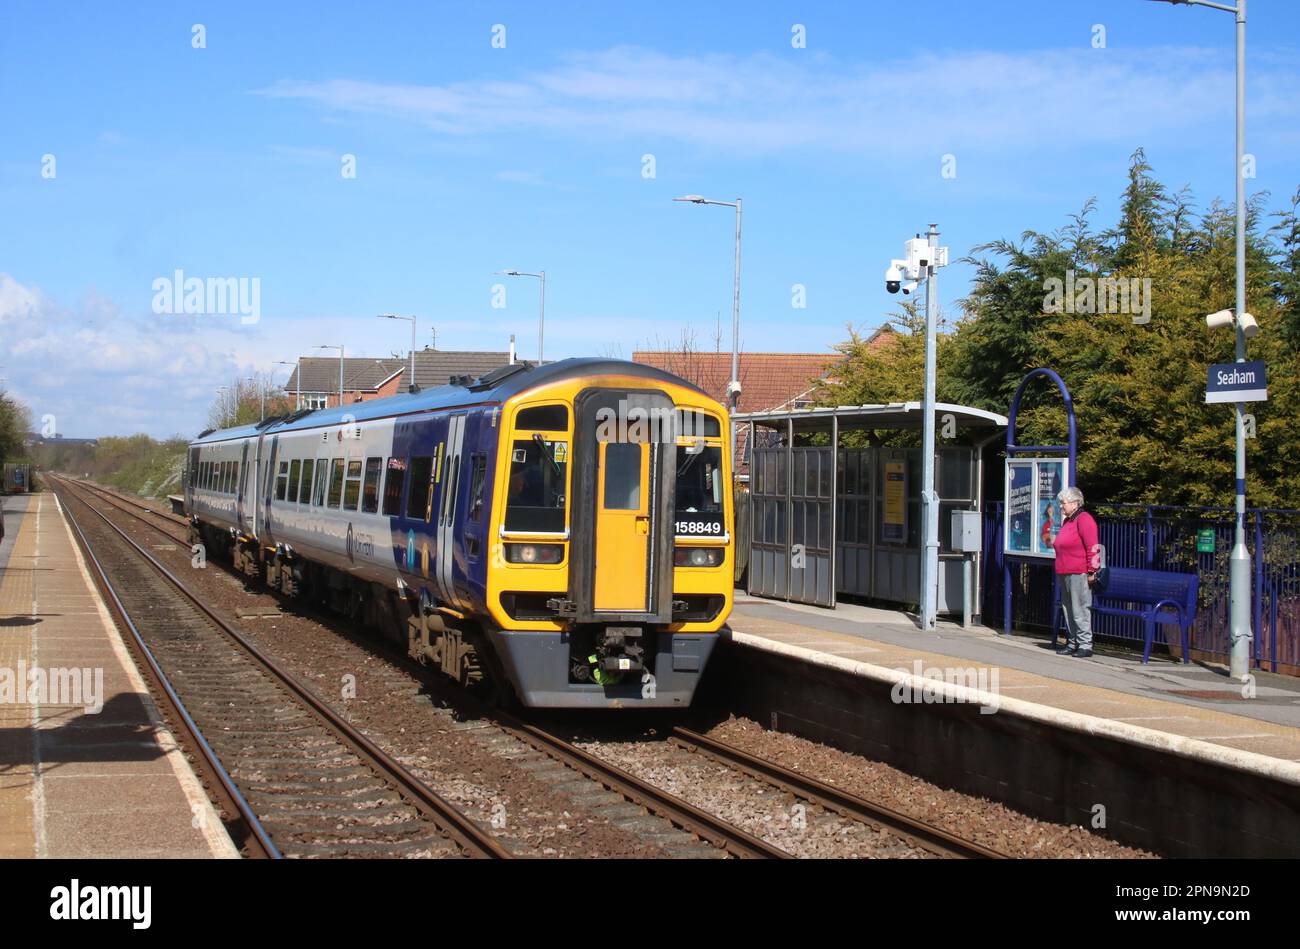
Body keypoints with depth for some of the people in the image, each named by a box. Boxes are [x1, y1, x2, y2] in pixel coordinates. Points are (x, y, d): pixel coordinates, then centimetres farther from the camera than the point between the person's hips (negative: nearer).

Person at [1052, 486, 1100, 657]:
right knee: (1068, 609, 12)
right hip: (1065, 573, 10)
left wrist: (1091, 571, -17)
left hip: (1079, 574, -10)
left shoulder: (1084, 519, -10)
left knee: (1080, 610, -9)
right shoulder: (1067, 521, 19)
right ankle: (1072, 643, 19)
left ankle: (1085, 644, -6)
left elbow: (1092, 548, -15)